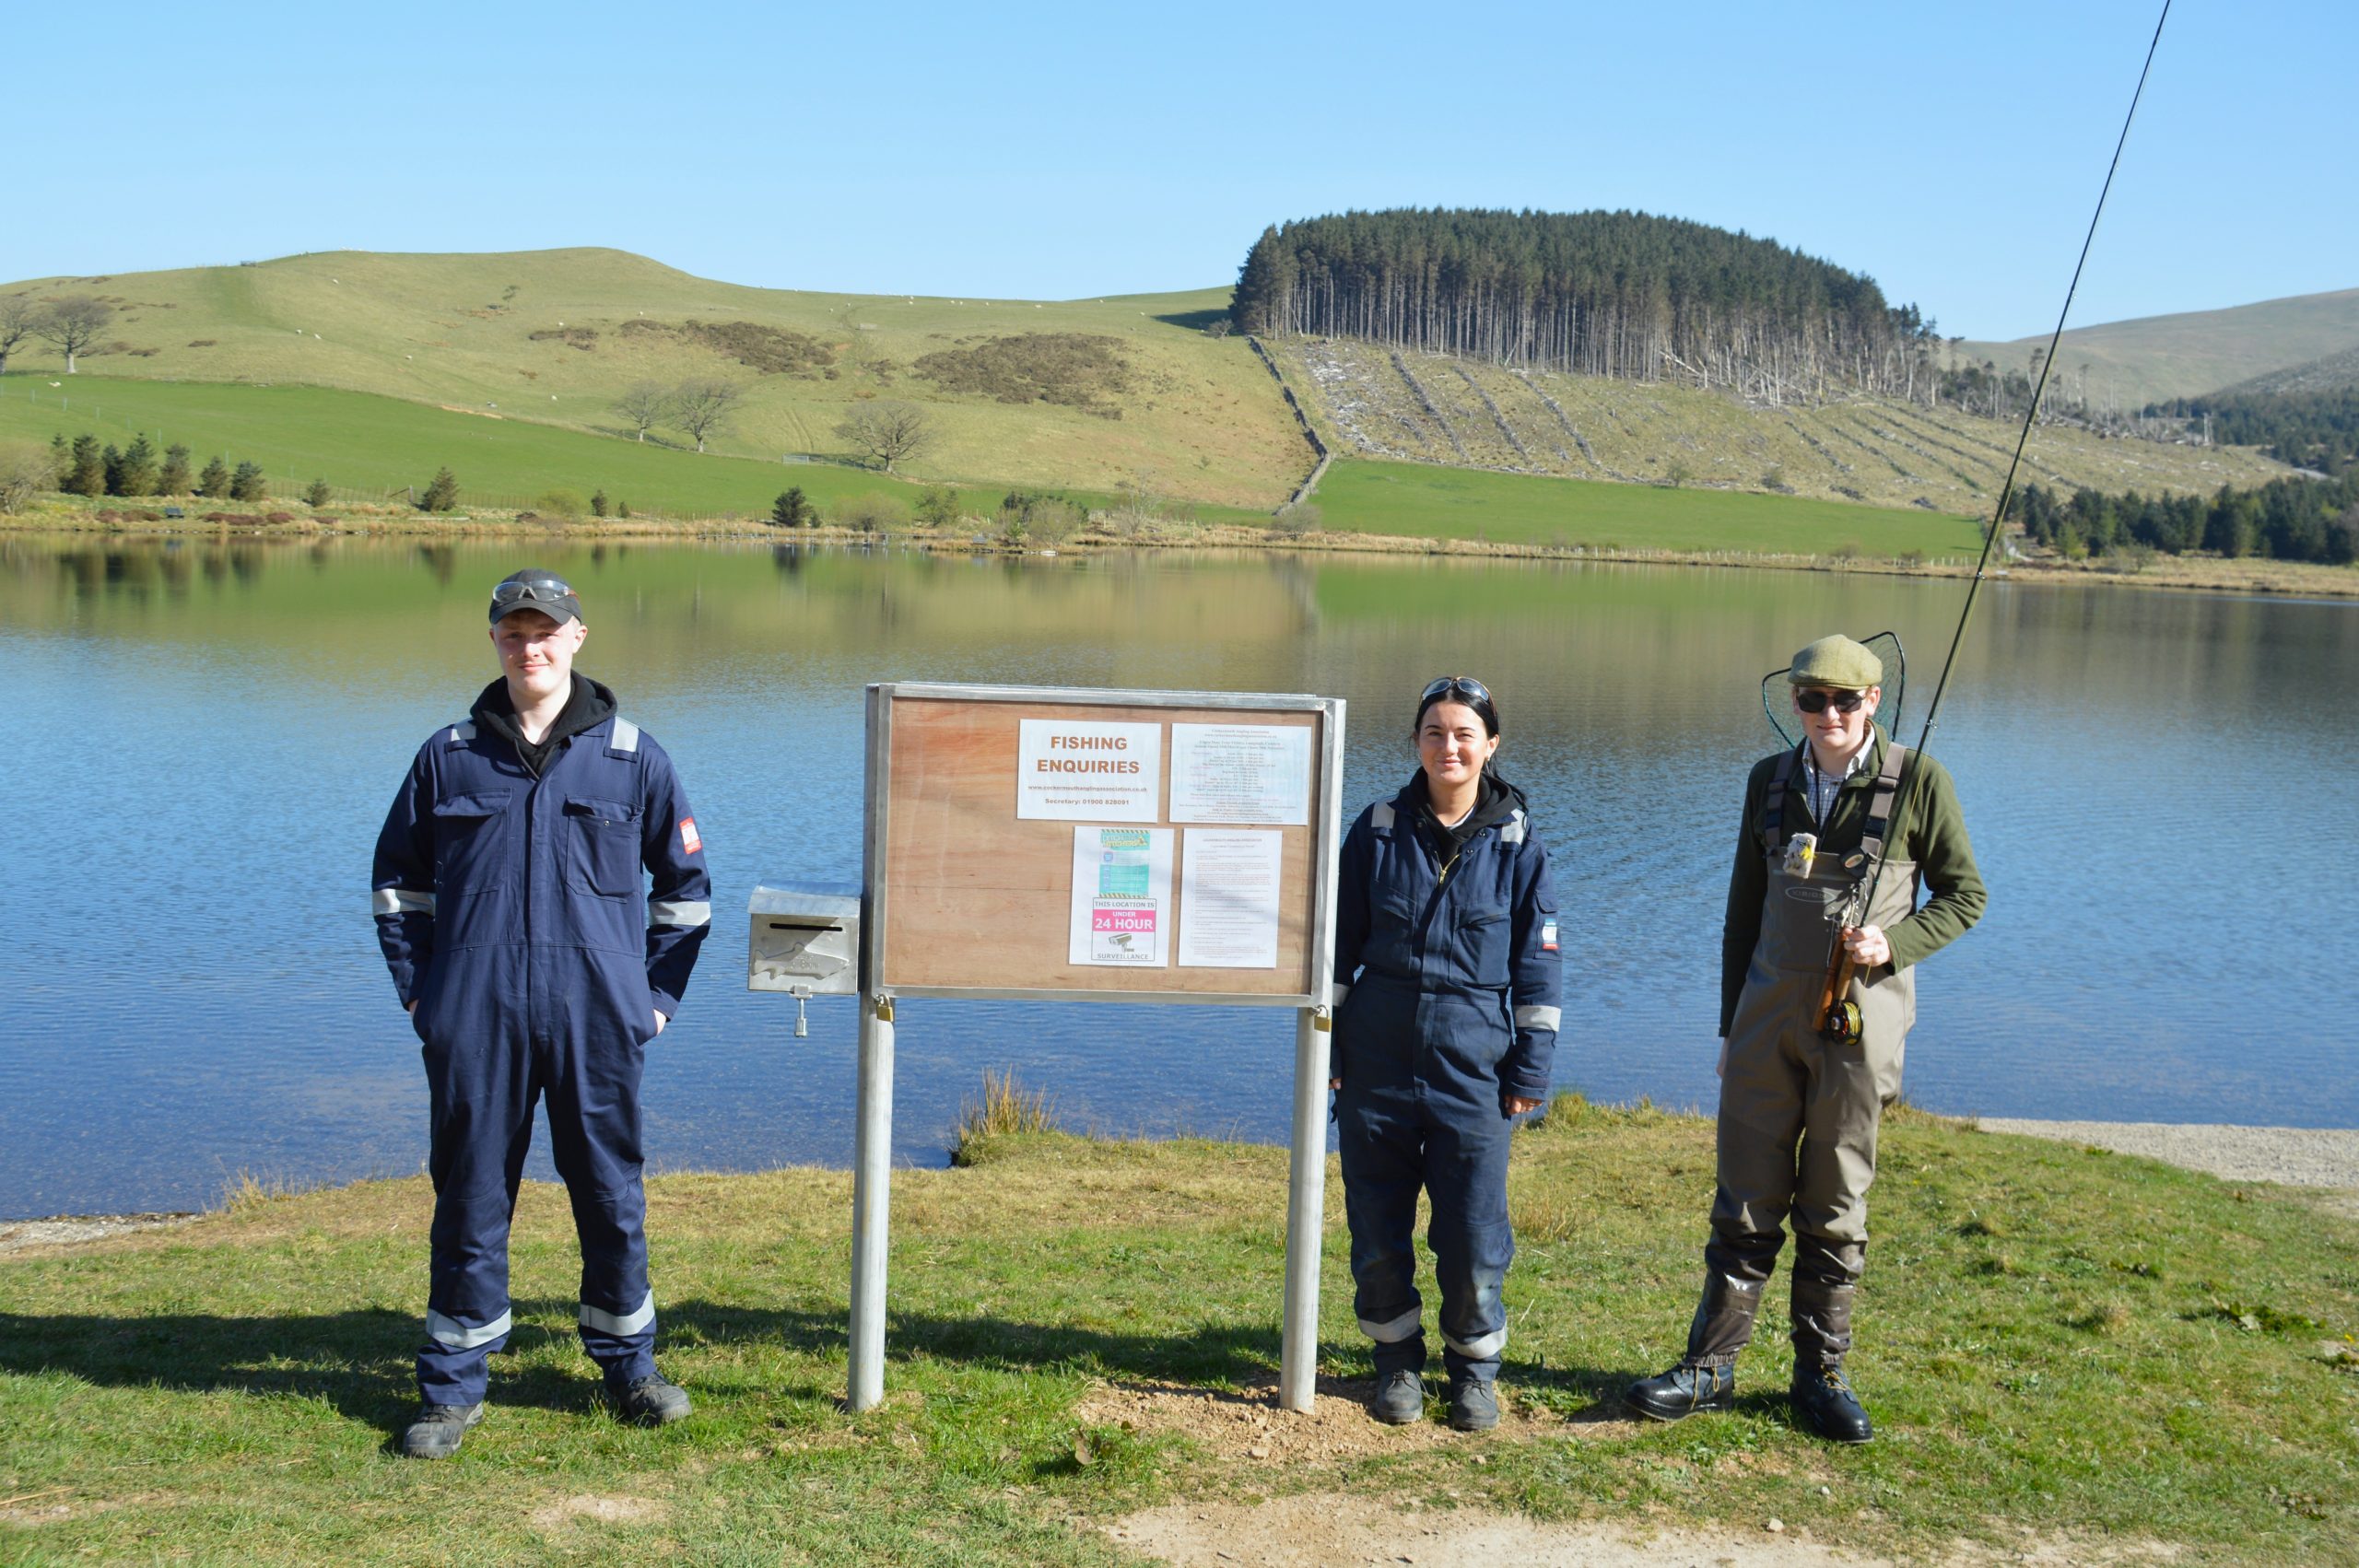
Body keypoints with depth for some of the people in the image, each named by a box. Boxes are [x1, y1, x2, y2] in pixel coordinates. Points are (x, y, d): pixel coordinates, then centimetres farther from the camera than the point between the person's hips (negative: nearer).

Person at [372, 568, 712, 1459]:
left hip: (596, 1017, 0)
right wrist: (415, 987, 8)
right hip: (474, 1020, 1)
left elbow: (686, 882, 11)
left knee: (611, 1196, 8)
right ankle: (452, 1389, 18)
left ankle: (629, 1366, 25)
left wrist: (659, 993, 6)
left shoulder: (630, 756, 4)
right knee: (470, 1201, 6)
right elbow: (397, 879, 16)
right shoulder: (449, 757, 6)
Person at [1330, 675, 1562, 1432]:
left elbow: (1537, 964, 4)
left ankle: (1474, 1369, 21)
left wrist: (1530, 1069, 1)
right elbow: (1340, 942, 6)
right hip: (1377, 1060, 1)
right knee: (1378, 1227, 7)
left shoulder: (1518, 844, 0)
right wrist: (1326, 1048, 3)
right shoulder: (1377, 830, 2)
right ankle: (1398, 1363, 26)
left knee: (1473, 1233, -1)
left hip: (1472, 1064, -1)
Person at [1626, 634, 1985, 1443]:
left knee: (1834, 1211, 6)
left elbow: (1964, 895, 3)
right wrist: (1729, 1025, 13)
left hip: (1861, 1022, -3)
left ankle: (1822, 1375, 20)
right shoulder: (1771, 780, 7)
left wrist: (1895, 941, -15)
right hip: (1769, 1015, 3)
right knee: (1746, 1203, 5)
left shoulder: (1917, 781, -4)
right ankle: (1711, 1368, 12)